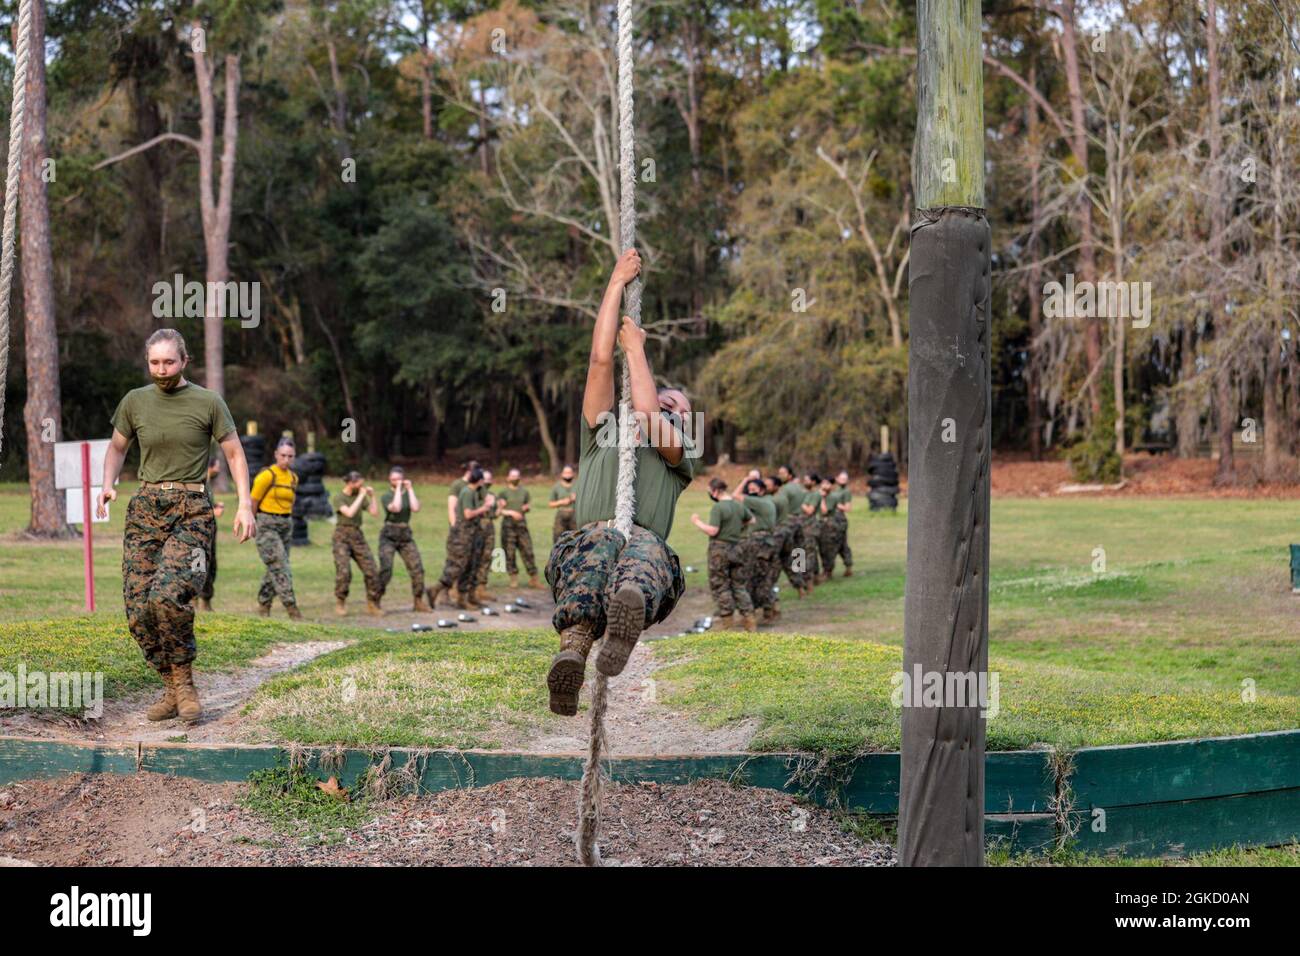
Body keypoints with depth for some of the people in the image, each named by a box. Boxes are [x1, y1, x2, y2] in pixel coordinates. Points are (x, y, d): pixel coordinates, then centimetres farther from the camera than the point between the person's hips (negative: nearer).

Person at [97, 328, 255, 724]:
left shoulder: (208, 402, 1)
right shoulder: (134, 402, 9)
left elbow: (234, 453, 6)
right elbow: (117, 447, 22)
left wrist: (245, 505, -4)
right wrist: (108, 484, 3)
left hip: (191, 511, -4)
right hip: (145, 508, 4)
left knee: (167, 595, -25)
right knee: (138, 608, -5)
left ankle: (184, 680, -6)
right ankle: (172, 689, 9)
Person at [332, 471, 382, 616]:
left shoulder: (360, 496, 12)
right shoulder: (339, 498, -4)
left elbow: (375, 513, 7)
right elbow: (349, 513, -21)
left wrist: (372, 495, 0)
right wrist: (361, 496, -14)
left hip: (358, 537, 5)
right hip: (341, 538, -5)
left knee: (371, 571, -6)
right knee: (344, 571, -21)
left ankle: (372, 604, 5)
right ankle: (340, 603, -6)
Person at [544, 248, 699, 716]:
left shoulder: (681, 455, 32)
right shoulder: (601, 435, 35)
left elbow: (645, 415, 10)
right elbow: (600, 360, 27)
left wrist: (637, 351, 21)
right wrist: (617, 282, 29)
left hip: (650, 548, 0)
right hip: (583, 550, 0)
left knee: (646, 545, -39)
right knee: (603, 535, -39)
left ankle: (630, 608, -75)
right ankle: (574, 647, -65)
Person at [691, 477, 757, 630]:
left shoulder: (717, 507, -17)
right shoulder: (739, 505, 6)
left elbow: (712, 531, -21)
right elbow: (751, 520, 19)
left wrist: (697, 522, -8)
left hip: (720, 550, -6)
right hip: (738, 548, 7)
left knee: (721, 586, 4)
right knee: (740, 586, 12)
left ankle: (727, 621, 6)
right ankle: (749, 619, 7)